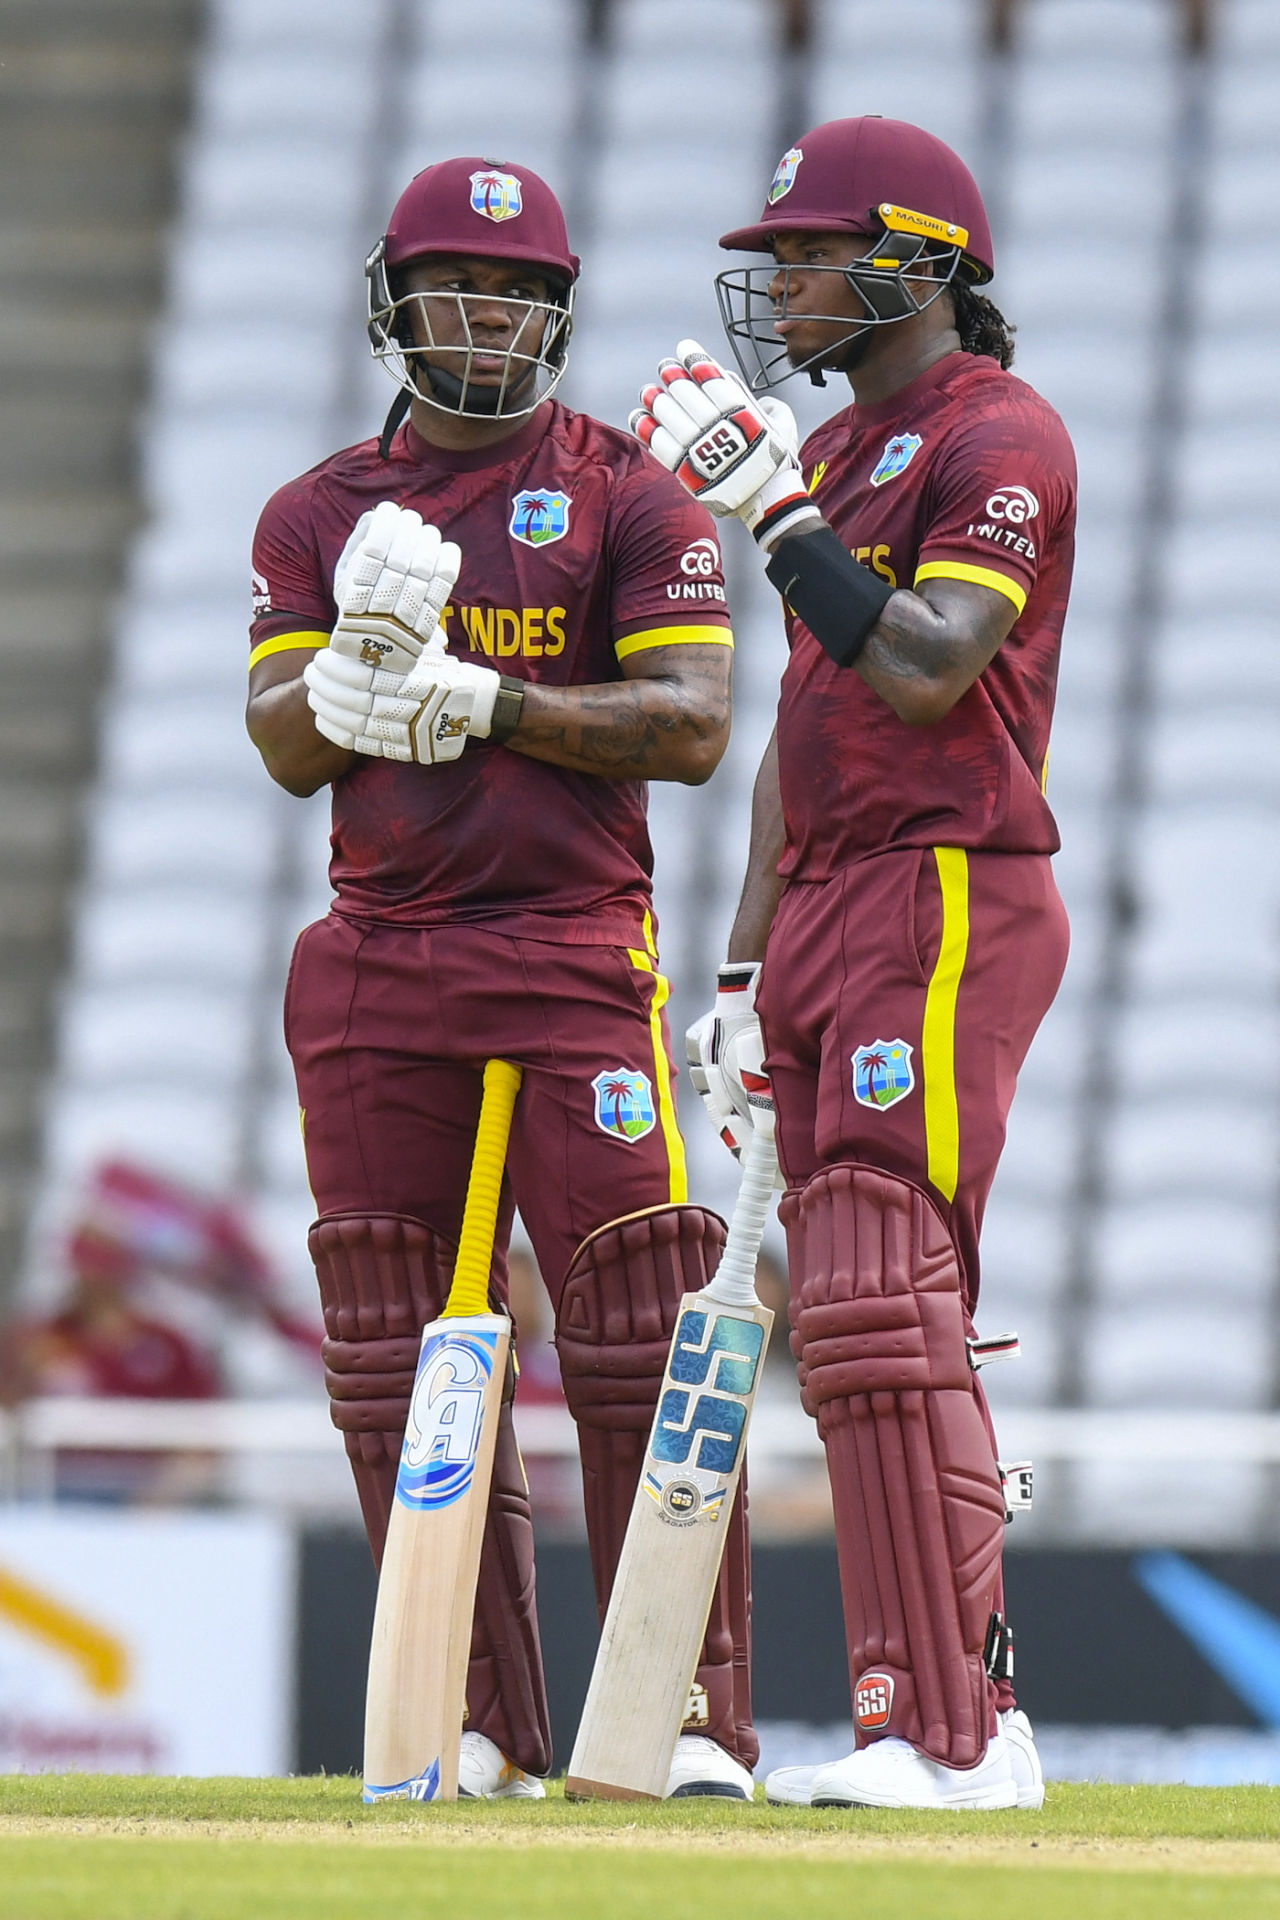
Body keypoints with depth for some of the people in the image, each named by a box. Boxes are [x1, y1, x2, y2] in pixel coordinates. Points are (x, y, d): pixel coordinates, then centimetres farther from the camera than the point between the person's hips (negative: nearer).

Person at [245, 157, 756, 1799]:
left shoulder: (629, 496, 5)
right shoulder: (321, 515, 14)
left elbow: (693, 726, -5)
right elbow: (286, 746, 4)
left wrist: (489, 701, -12)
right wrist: (367, 644, -15)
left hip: (576, 955, -3)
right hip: (377, 969, 4)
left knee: (636, 1345, -9)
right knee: (399, 1356, 2)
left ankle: (690, 1714, -7)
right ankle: (477, 1726, 8)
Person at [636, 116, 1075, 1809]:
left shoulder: (1000, 435, -6)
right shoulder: (833, 456, 21)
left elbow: (927, 671, -21)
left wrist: (776, 511, -19)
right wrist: (746, 970, 19)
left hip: (952, 901, -9)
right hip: (826, 915, 9)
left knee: (884, 1313, -16)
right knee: (854, 1330, 6)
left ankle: (954, 1733, -17)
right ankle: (939, 1723, 7)